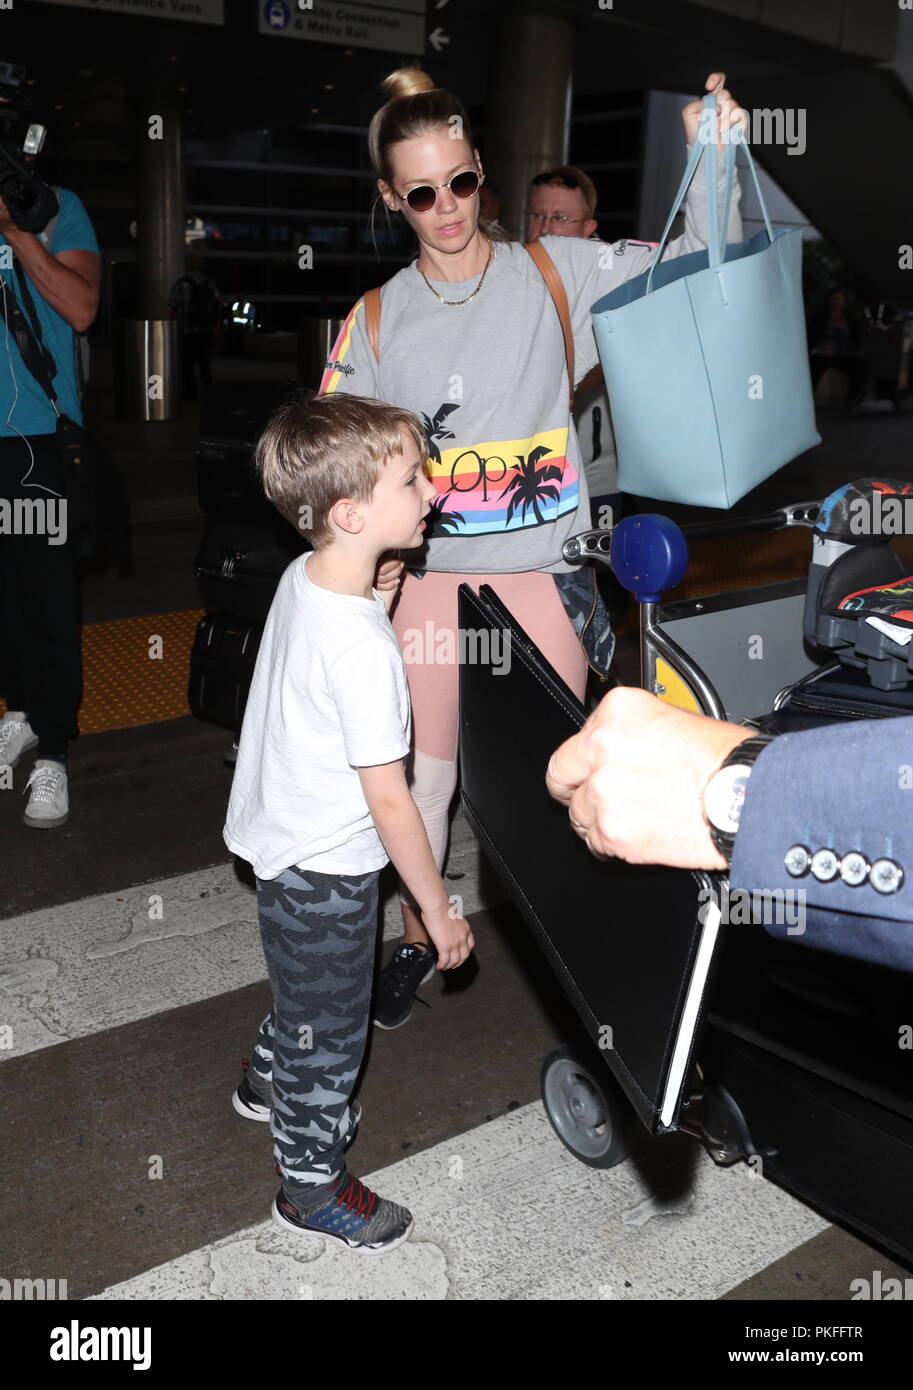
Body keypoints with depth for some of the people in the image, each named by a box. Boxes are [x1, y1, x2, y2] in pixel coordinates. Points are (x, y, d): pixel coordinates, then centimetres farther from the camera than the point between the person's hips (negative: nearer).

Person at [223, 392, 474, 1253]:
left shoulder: (301, 579, -7)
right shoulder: (361, 648, -33)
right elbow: (389, 801, -27)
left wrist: (378, 596, 8)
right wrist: (438, 908, -17)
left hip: (284, 843, 9)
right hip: (328, 871, -9)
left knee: (303, 995, 33)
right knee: (329, 1031, 13)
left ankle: (270, 1083, 59)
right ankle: (311, 1186, 35)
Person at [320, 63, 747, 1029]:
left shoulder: (557, 271, 0)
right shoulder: (376, 318, 4)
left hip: (541, 572, -1)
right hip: (427, 576, 2)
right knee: (424, 774, 11)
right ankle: (417, 937, 34)